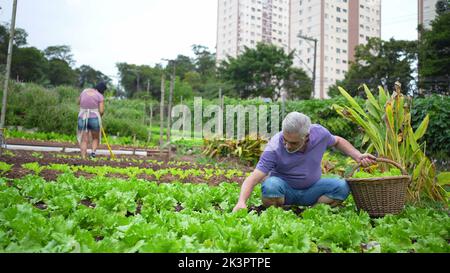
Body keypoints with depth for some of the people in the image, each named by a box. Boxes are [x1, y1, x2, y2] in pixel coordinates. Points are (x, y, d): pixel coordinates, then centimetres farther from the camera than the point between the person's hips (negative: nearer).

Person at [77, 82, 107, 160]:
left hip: (82, 119, 3)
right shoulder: (100, 96, -5)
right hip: (94, 119, -3)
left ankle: (83, 159, -7)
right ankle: (93, 151, -7)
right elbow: (101, 111, -9)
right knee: (95, 138, 18)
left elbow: (78, 102, 23)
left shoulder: (84, 91, 8)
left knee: (84, 140, 4)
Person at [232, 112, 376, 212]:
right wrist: (241, 202, -48)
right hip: (284, 189, -3)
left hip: (311, 189, 4)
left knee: (342, 187, -22)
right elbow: (253, 178, -32)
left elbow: (337, 141, 8)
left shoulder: (320, 133, -16)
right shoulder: (274, 148, -28)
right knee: (270, 185, -38)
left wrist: (358, 156, -3)